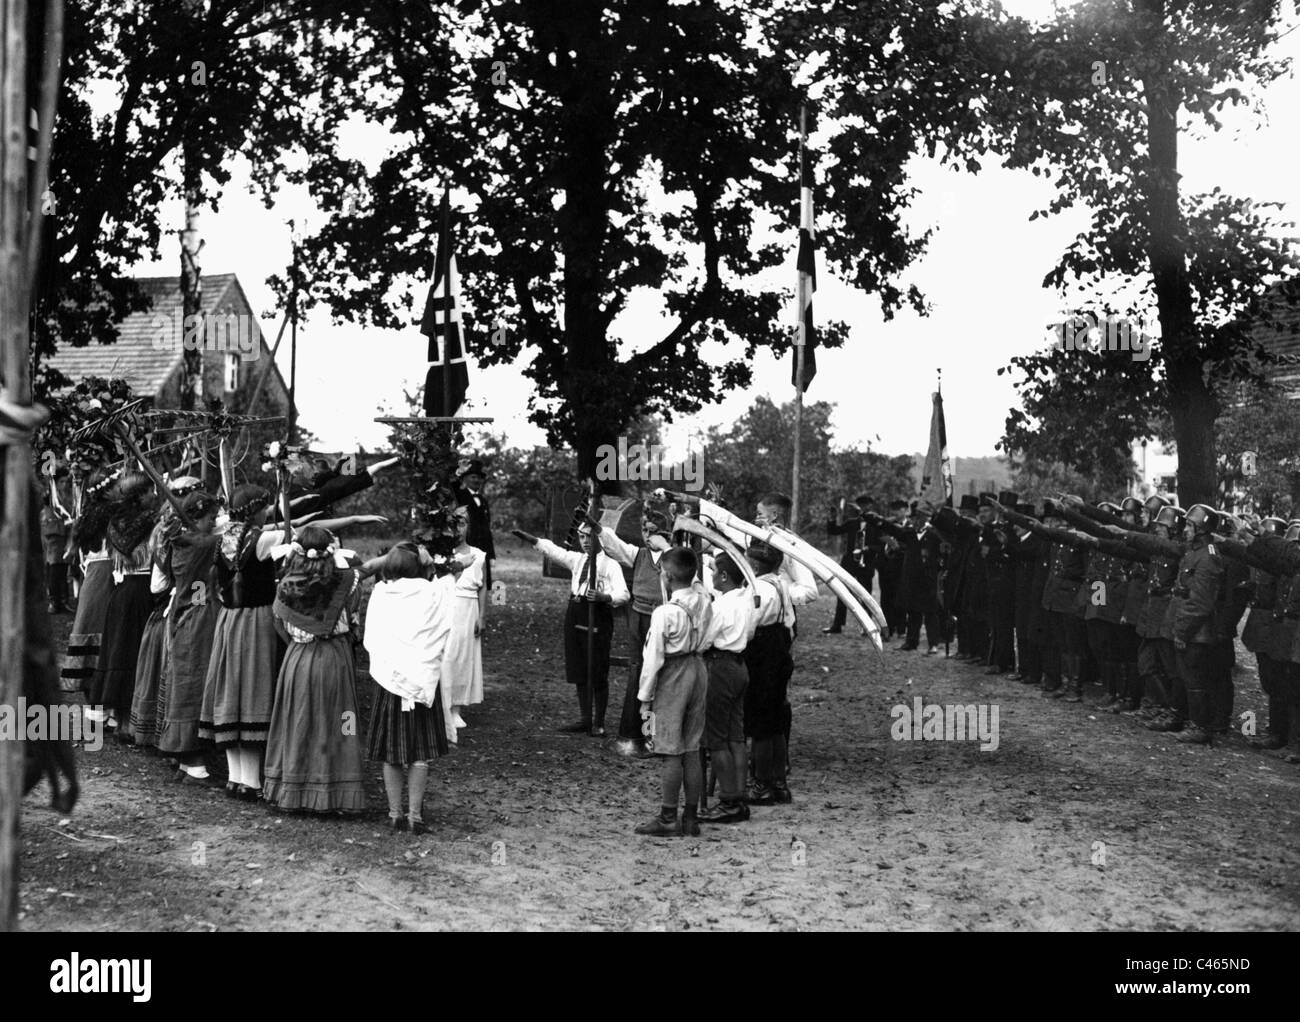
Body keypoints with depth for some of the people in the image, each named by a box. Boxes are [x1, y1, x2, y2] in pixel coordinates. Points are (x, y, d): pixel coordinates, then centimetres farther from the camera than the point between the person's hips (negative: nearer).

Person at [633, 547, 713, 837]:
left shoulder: (664, 613, -19)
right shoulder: (704, 602, -4)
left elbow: (653, 658, -14)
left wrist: (645, 696, -3)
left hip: (672, 675, -6)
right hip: (698, 669, 6)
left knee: (671, 753, 0)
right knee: (692, 750, 12)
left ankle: (668, 819, 6)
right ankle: (691, 818, 17)